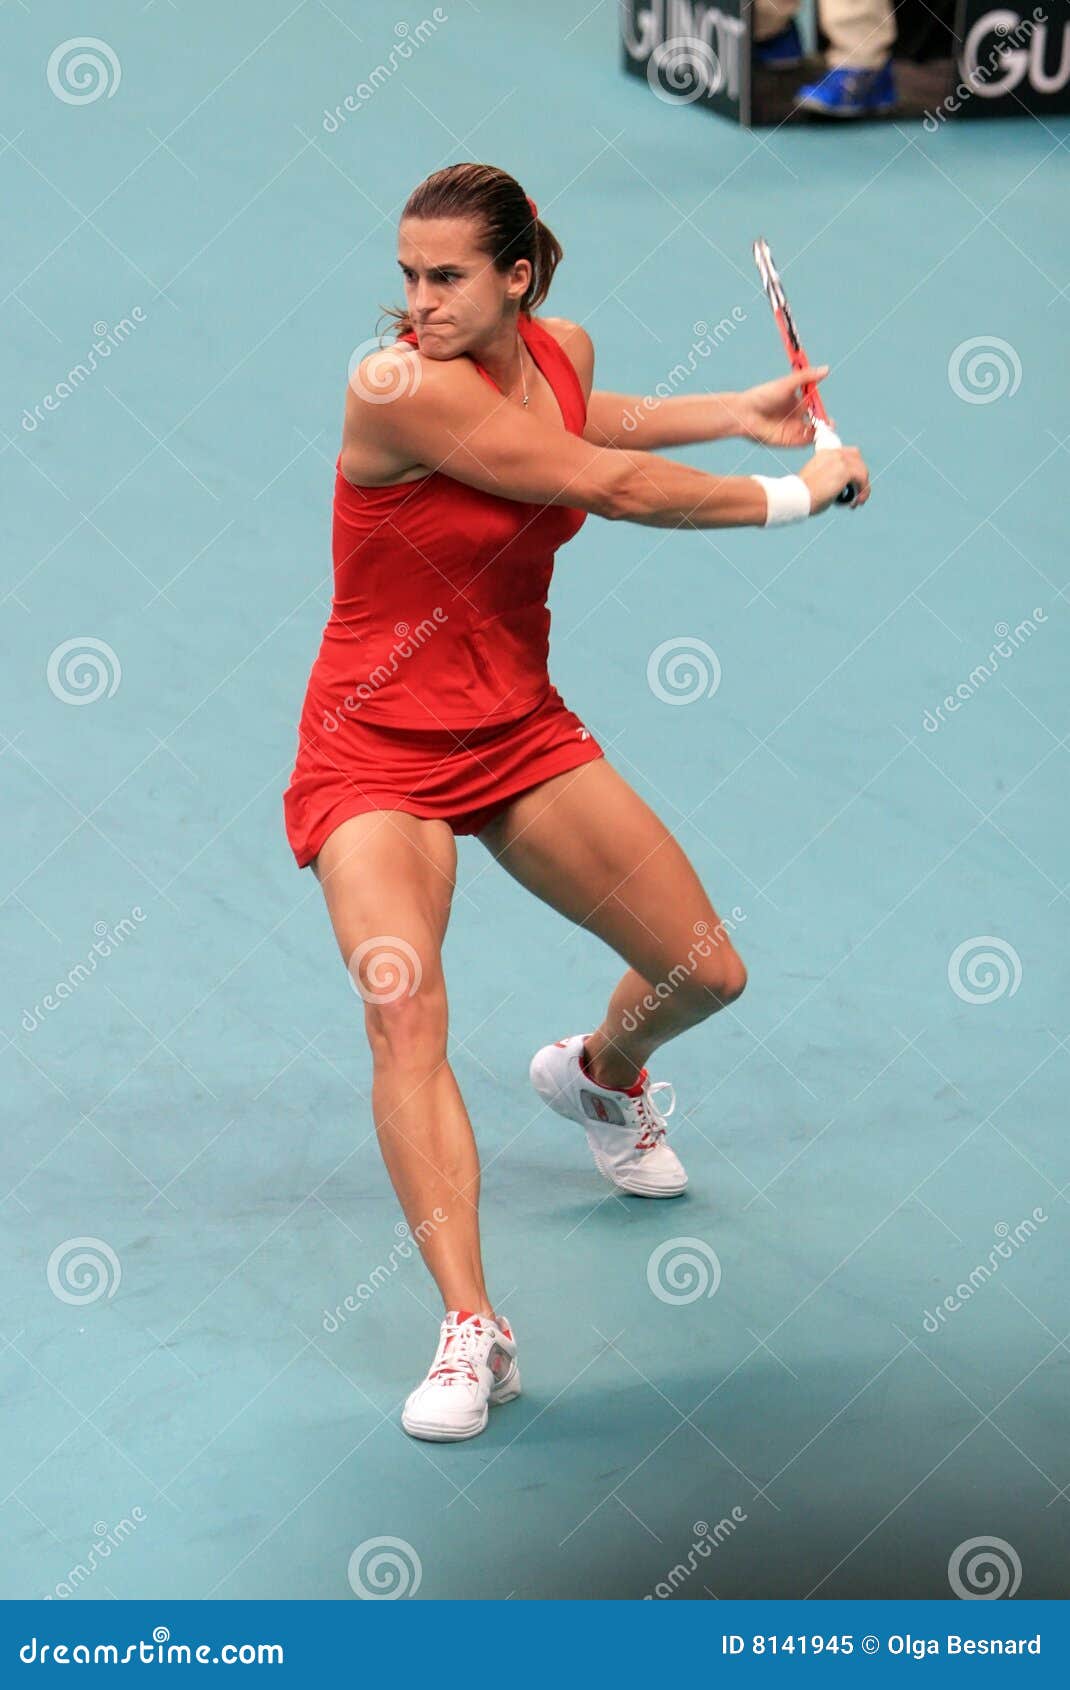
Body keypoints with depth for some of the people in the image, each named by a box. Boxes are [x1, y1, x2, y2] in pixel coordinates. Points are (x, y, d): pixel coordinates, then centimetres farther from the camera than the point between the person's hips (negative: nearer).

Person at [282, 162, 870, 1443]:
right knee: (402, 1013, -28)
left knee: (706, 973, 9)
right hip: (377, 749, -6)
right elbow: (605, 487, -26)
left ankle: (599, 1073, 46)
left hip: (519, 730, 7)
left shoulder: (562, 352, -4)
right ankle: (470, 1328, -26)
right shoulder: (398, 387, -27)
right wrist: (797, 492, -15)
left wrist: (736, 411, 16)